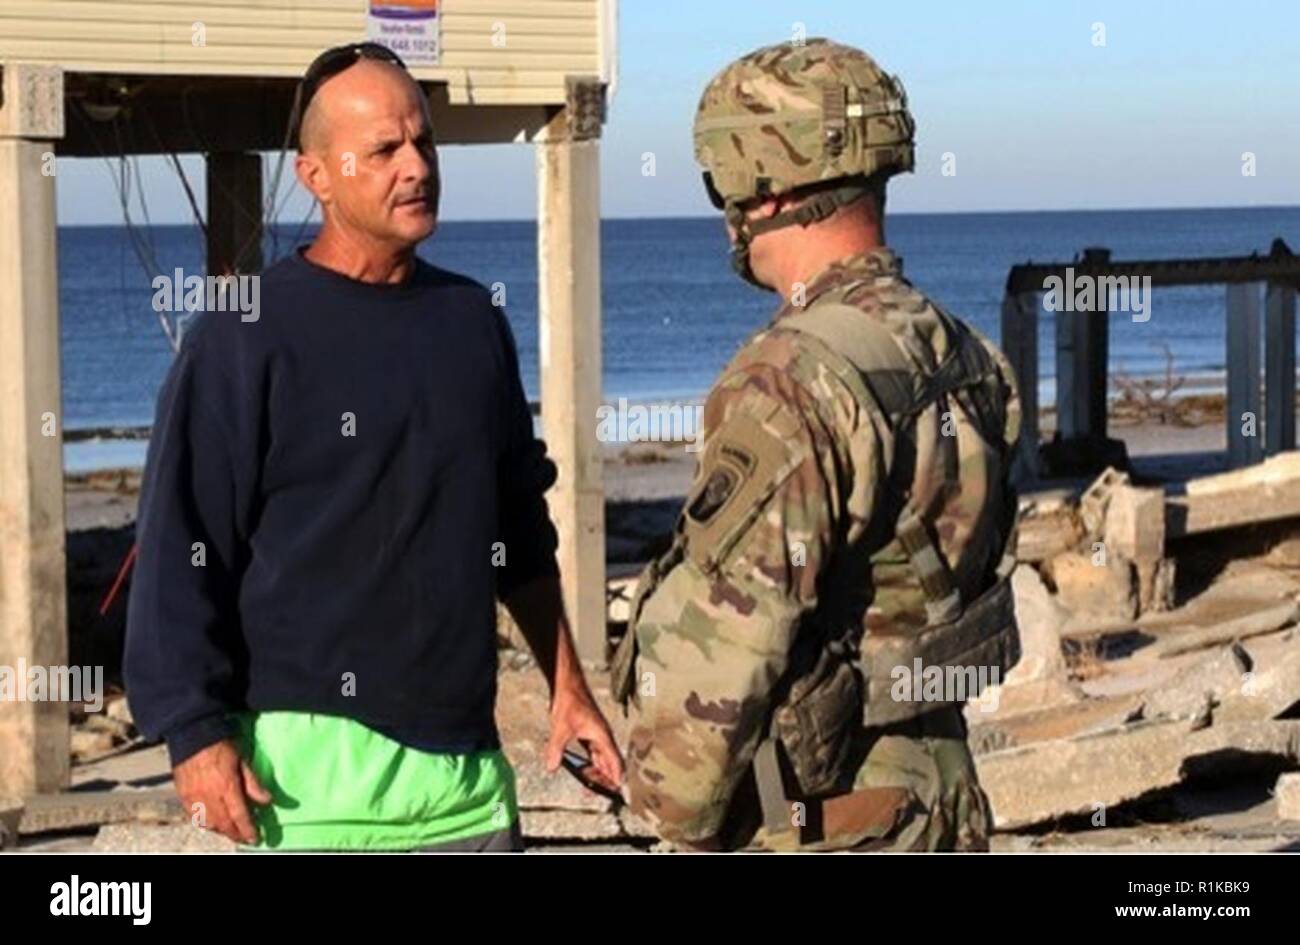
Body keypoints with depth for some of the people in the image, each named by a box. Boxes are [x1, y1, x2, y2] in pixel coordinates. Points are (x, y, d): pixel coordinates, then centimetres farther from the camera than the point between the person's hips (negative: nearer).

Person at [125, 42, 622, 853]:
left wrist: (567, 686, 17)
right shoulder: (247, 338, -7)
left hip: (466, 756, 6)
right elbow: (182, 553, -9)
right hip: (315, 762, -6)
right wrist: (197, 733, -14)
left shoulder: (473, 319, 11)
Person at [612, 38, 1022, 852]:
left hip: (814, 826, -9)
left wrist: (679, 811, -8)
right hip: (942, 801, 9)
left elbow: (714, 644, -23)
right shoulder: (962, 360, 6)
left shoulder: (792, 385, -22)